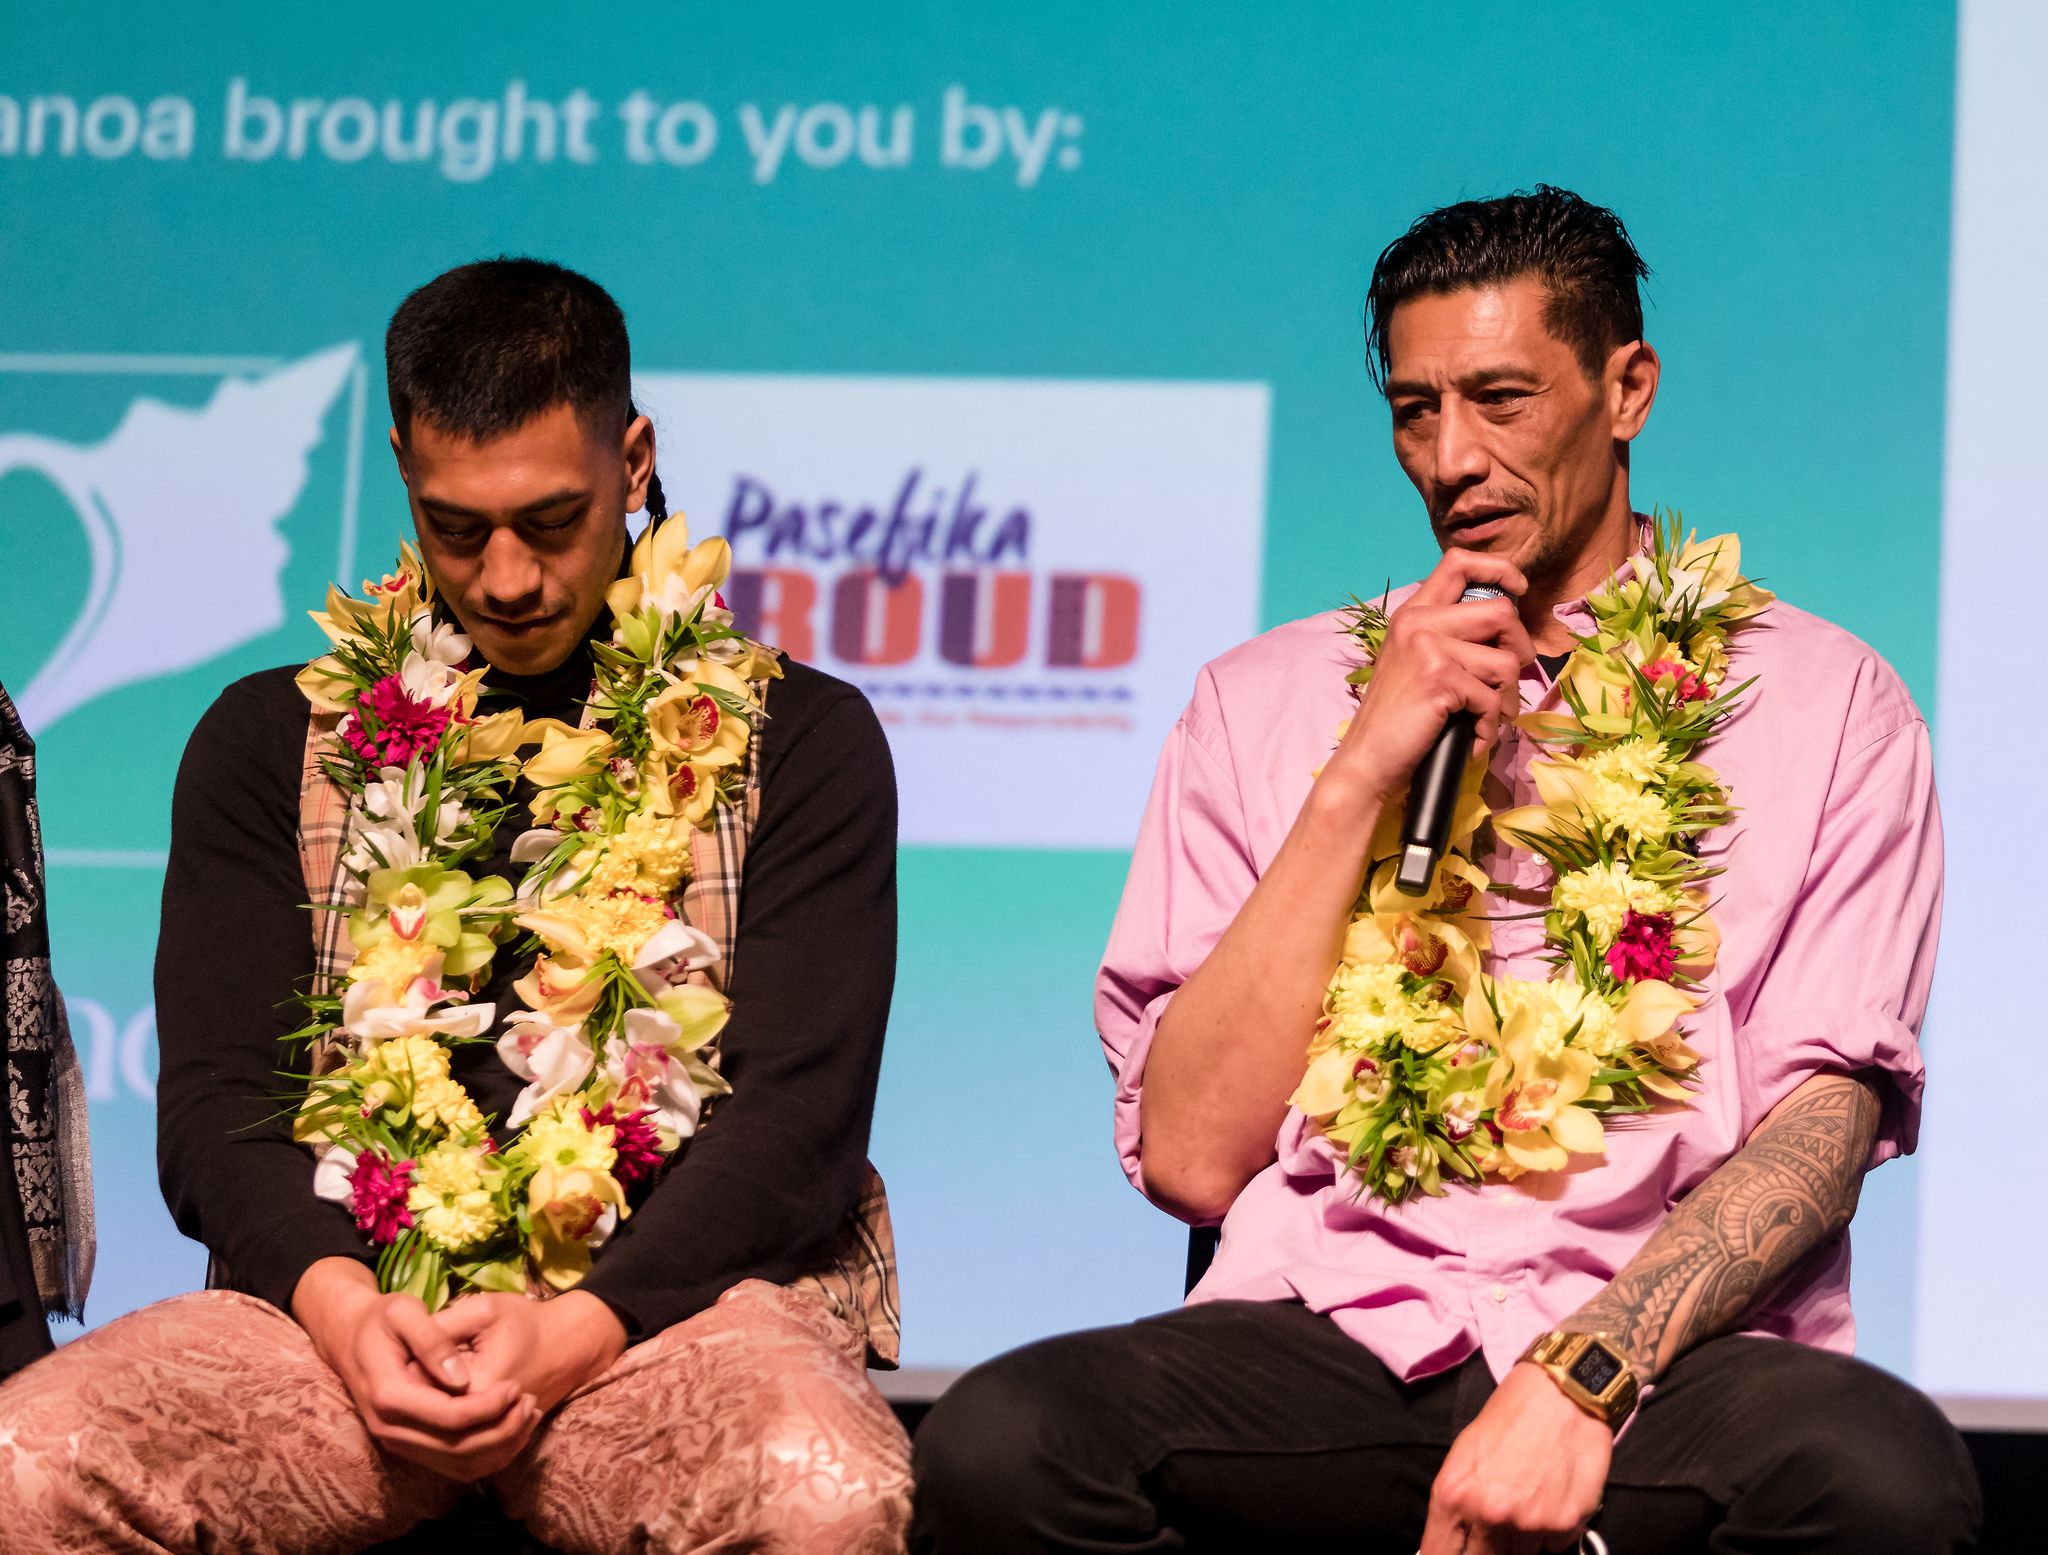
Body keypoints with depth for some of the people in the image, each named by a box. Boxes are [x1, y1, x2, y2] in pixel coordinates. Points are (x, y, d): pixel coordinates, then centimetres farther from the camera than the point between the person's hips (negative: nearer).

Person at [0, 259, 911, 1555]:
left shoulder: (799, 741, 11)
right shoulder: (274, 742, 17)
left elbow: (800, 1111, 0)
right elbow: (217, 1097, 7)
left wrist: (576, 1333, -17)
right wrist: (342, 1308, -15)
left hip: (666, 1295, -1)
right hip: (351, 1294, 2)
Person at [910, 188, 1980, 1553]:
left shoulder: (1823, 704, 13)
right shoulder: (1262, 701, 17)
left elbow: (1822, 1128, -1)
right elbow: (1191, 1156, 6)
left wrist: (1578, 1381, -18)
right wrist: (1359, 778, 0)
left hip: (1668, 1348, -1)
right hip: (1329, 1325, 2)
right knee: (997, 1445, -30)